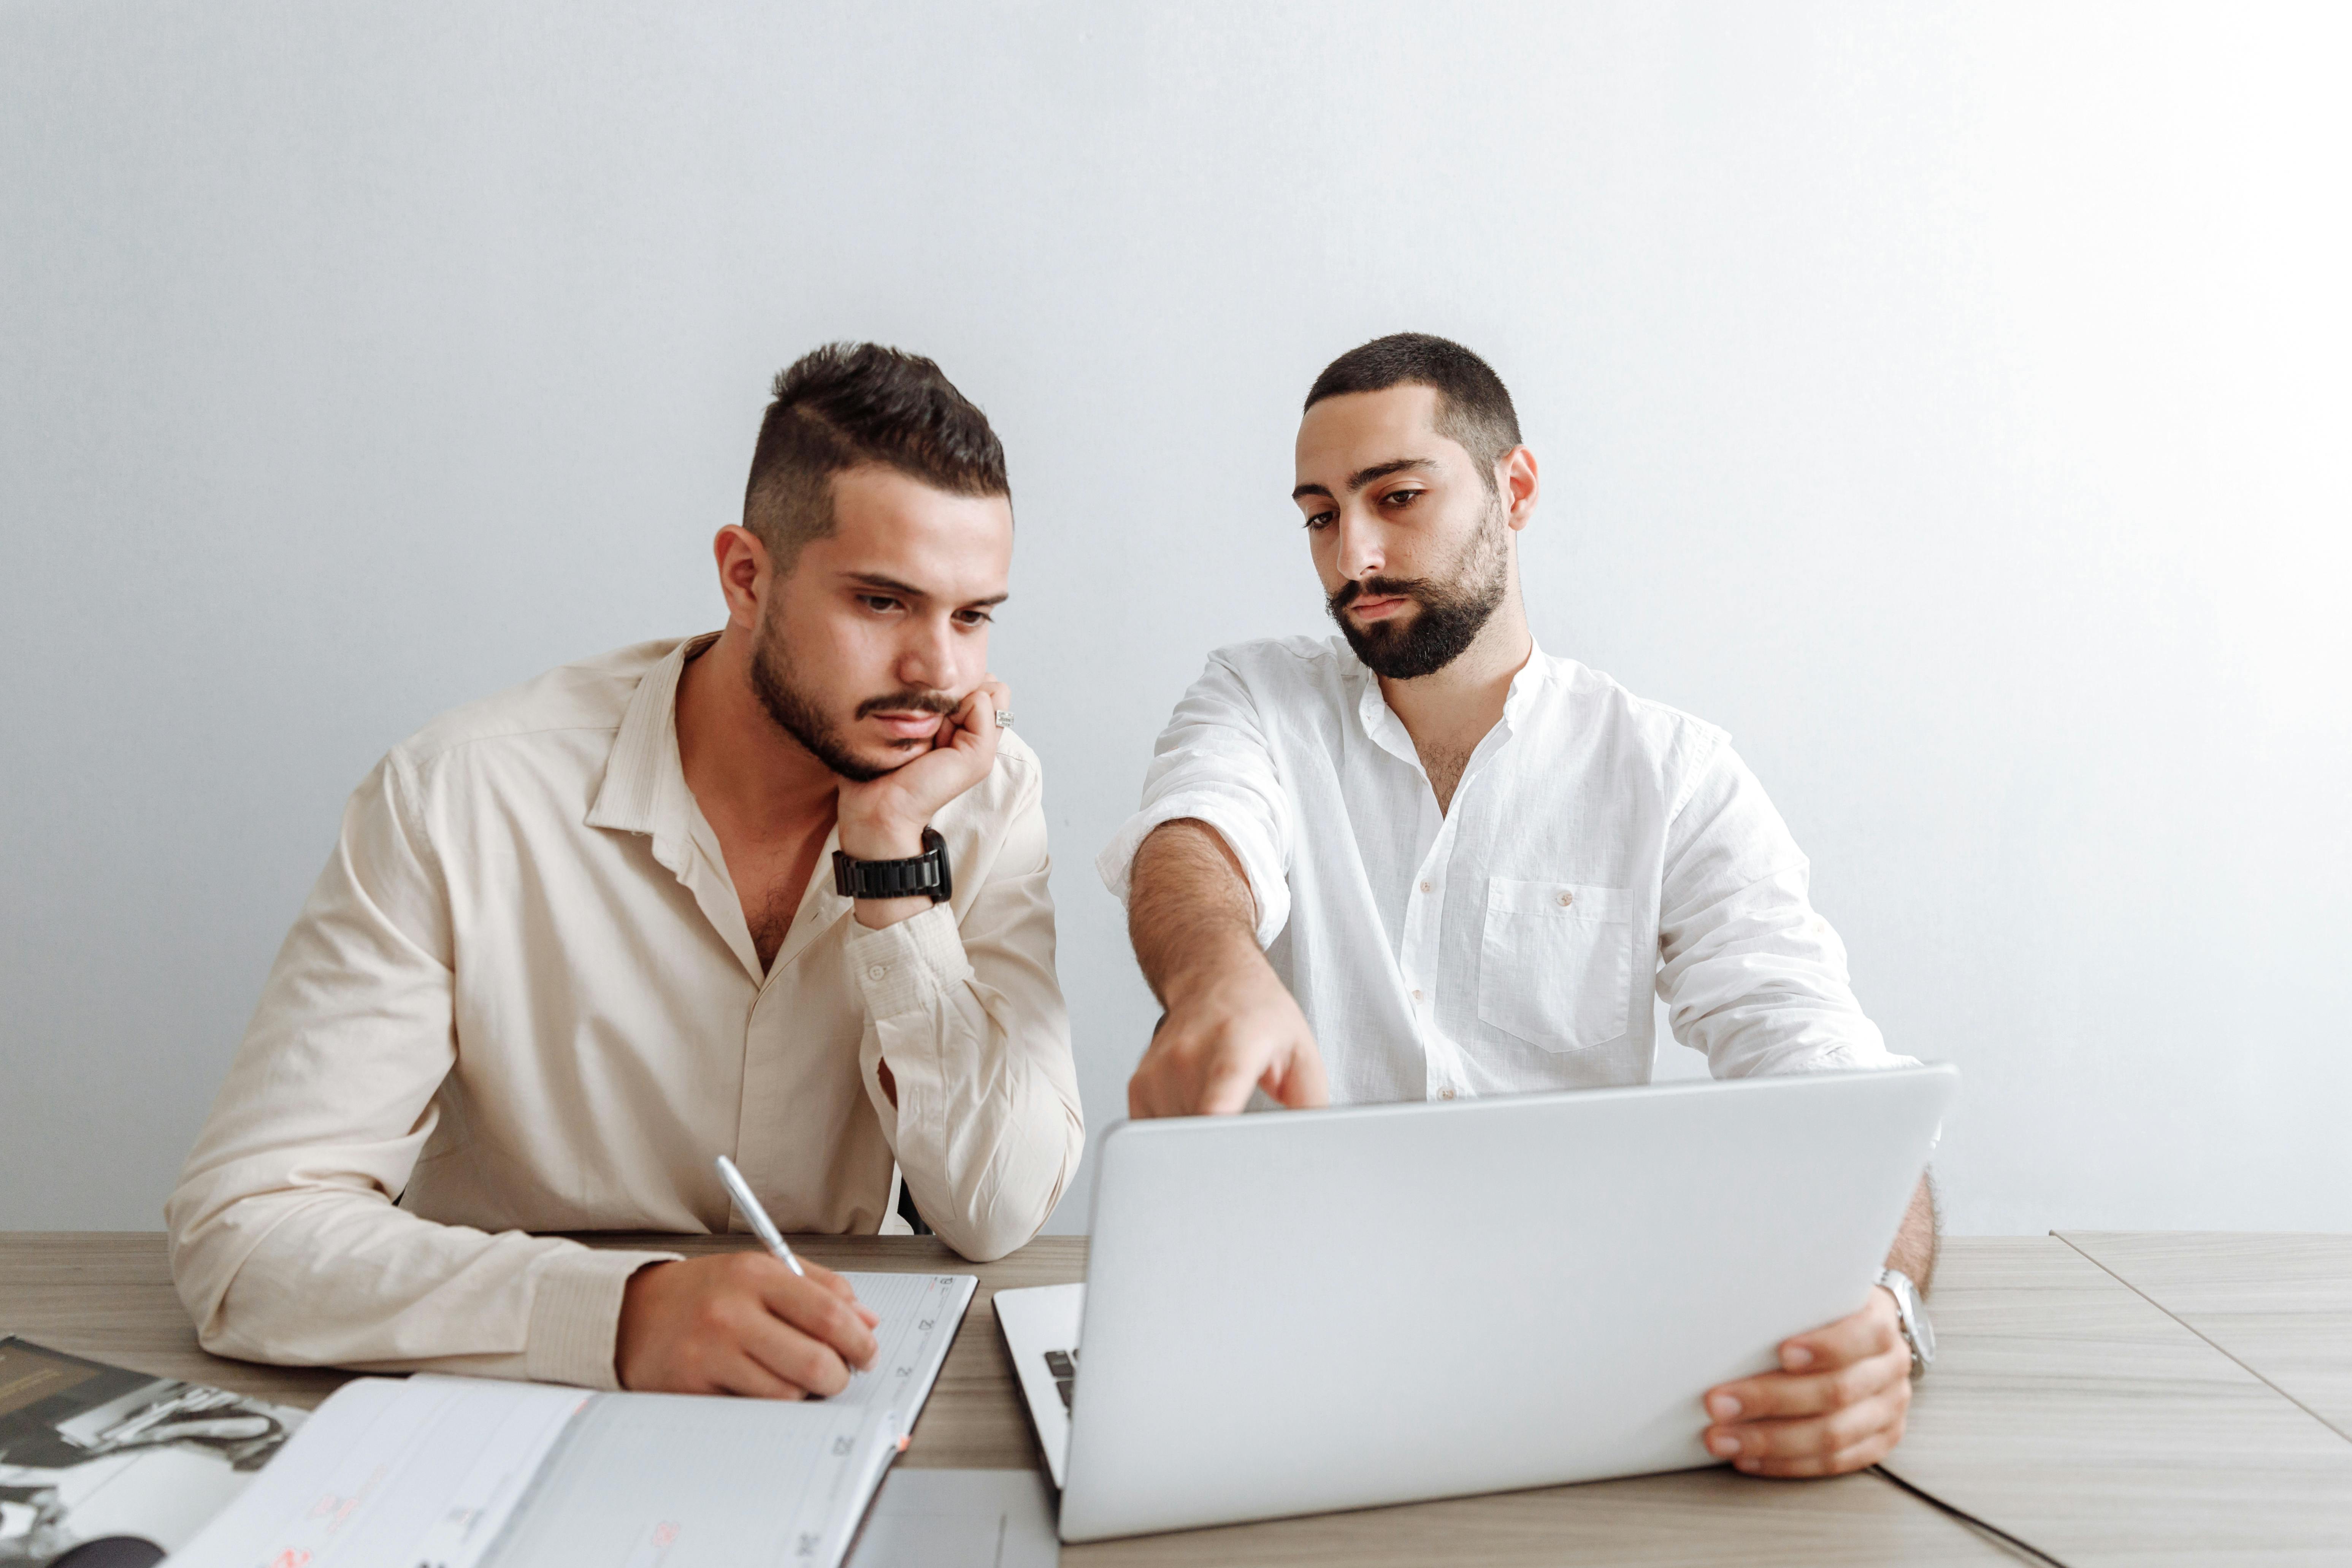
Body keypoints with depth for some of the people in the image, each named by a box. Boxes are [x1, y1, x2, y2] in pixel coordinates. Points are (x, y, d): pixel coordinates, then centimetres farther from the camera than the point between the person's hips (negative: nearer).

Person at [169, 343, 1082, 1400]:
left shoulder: (985, 796, -7)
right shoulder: (462, 798, -15)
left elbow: (997, 1215, -13)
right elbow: (239, 1232, -19)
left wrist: (893, 852, -20)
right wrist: (624, 1312, -34)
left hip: (828, 1402, 1)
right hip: (506, 1412, 0)